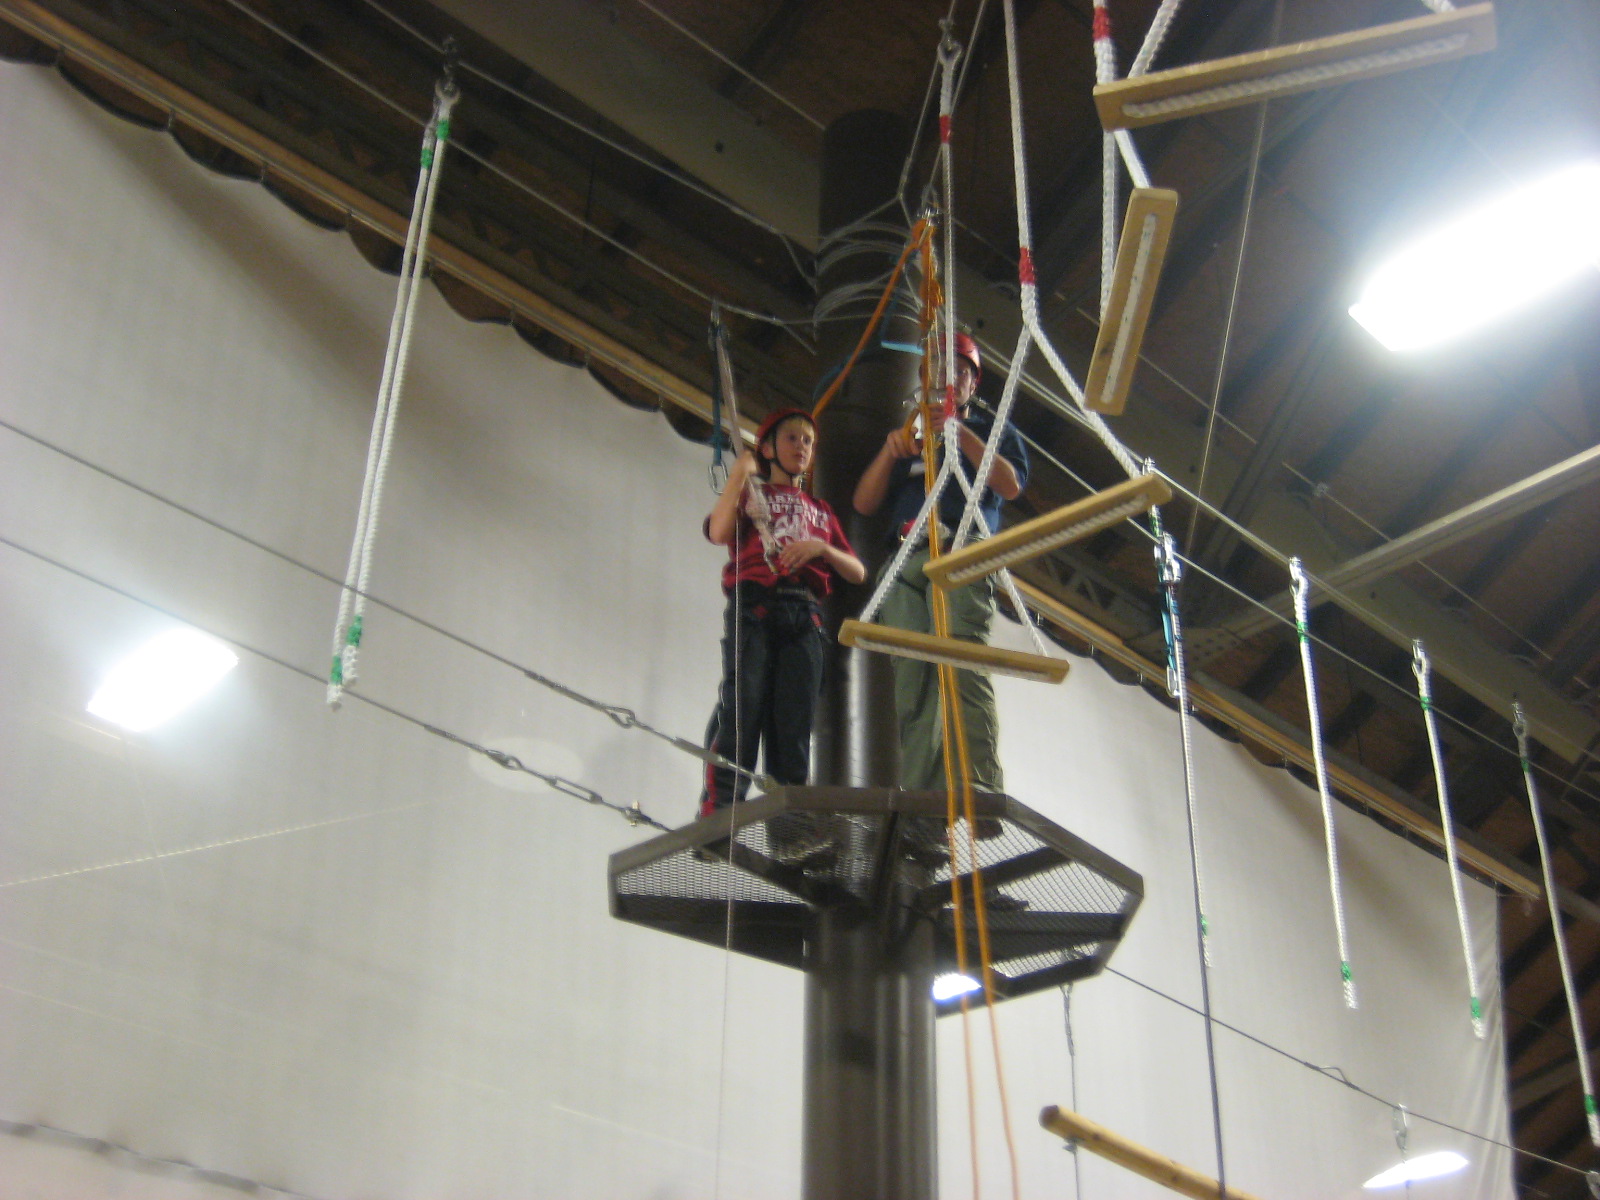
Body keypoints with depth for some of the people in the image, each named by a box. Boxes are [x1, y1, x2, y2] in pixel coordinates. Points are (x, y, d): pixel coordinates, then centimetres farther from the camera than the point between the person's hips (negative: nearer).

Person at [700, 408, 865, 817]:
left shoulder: (820, 511, 32)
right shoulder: (750, 493, 23)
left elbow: (857, 572, 20)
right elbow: (719, 532, -1)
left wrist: (821, 548, 3)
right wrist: (739, 473, -2)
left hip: (803, 617, 3)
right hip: (753, 608, -3)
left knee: (794, 722, -9)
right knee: (741, 709, -19)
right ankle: (716, 816, -26)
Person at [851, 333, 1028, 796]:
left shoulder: (992, 430, 25)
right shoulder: (907, 436, 33)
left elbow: (1010, 485, 3)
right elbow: (864, 502, 21)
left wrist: (959, 432, -6)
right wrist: (889, 452, 3)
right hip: (905, 562, 4)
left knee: (963, 667, -25)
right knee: (912, 679, -11)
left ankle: (980, 787, -36)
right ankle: (919, 798, -20)